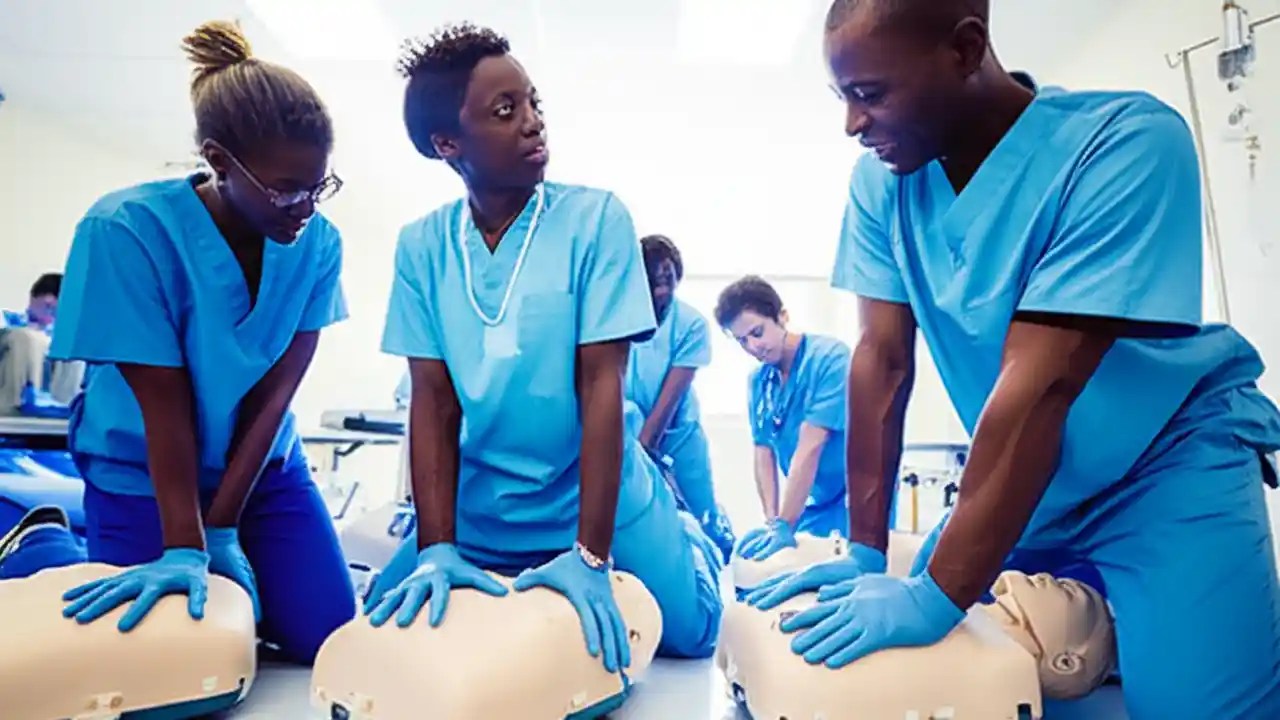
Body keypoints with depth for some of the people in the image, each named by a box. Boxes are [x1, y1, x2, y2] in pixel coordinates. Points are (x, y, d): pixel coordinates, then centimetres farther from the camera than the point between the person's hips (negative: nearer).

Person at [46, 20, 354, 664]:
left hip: (265, 466, 3)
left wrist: (224, 529, -12)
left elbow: (275, 393, -13)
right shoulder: (127, 229, -23)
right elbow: (164, 402, -22)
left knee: (328, 643, -2)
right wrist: (184, 546, -20)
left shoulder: (319, 243, -13)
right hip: (143, 474, -3)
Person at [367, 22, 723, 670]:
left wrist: (592, 554, -22)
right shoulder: (421, 245, -6)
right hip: (479, 509, 3)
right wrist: (436, 547, -15)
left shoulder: (596, 218, -14)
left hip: (600, 500, -2)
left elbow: (602, 384, -18)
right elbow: (433, 400, -7)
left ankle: (691, 537, 28)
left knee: (687, 637, -6)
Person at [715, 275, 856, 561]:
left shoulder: (831, 358, -20)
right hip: (814, 503, 5)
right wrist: (772, 522, -13)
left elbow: (810, 448, -26)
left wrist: (784, 526, -28)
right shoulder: (758, 380, 1)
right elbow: (763, 452, -2)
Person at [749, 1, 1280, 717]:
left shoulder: (1126, 142, -27)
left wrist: (939, 596, -32)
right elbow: (883, 360, -12)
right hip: (1015, 470, 4)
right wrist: (866, 552, -13)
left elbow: (1039, 386, -32)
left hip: (1170, 457, -4)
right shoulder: (882, 180, -11)